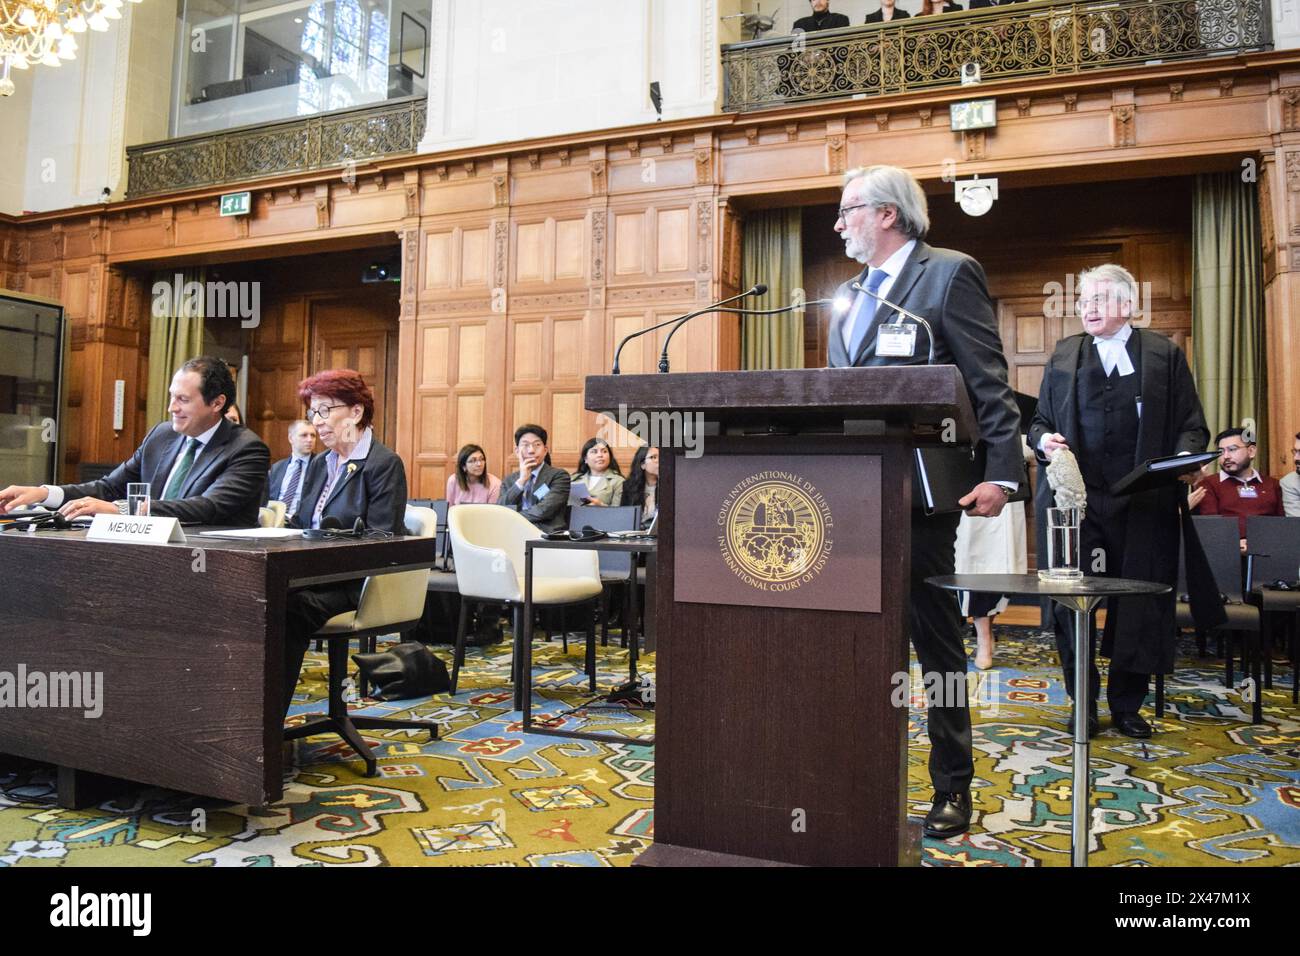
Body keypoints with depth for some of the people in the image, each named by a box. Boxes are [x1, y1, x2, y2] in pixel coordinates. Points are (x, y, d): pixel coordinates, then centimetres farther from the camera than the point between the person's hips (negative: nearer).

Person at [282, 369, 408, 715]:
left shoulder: (384, 463, -4)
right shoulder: (320, 464, 21)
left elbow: (380, 541, -10)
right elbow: (302, 526, 19)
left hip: (357, 585, -6)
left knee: (288, 606, -33)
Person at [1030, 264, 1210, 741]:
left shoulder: (1165, 354, 9)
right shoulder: (1063, 355, 14)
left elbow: (1192, 425, 6)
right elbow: (1039, 420, 15)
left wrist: (1186, 457, -14)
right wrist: (1043, 440, -7)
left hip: (1143, 503, -1)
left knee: (1139, 604, 4)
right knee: (1072, 601, 0)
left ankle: (1127, 705, 19)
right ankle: (1083, 702, 15)